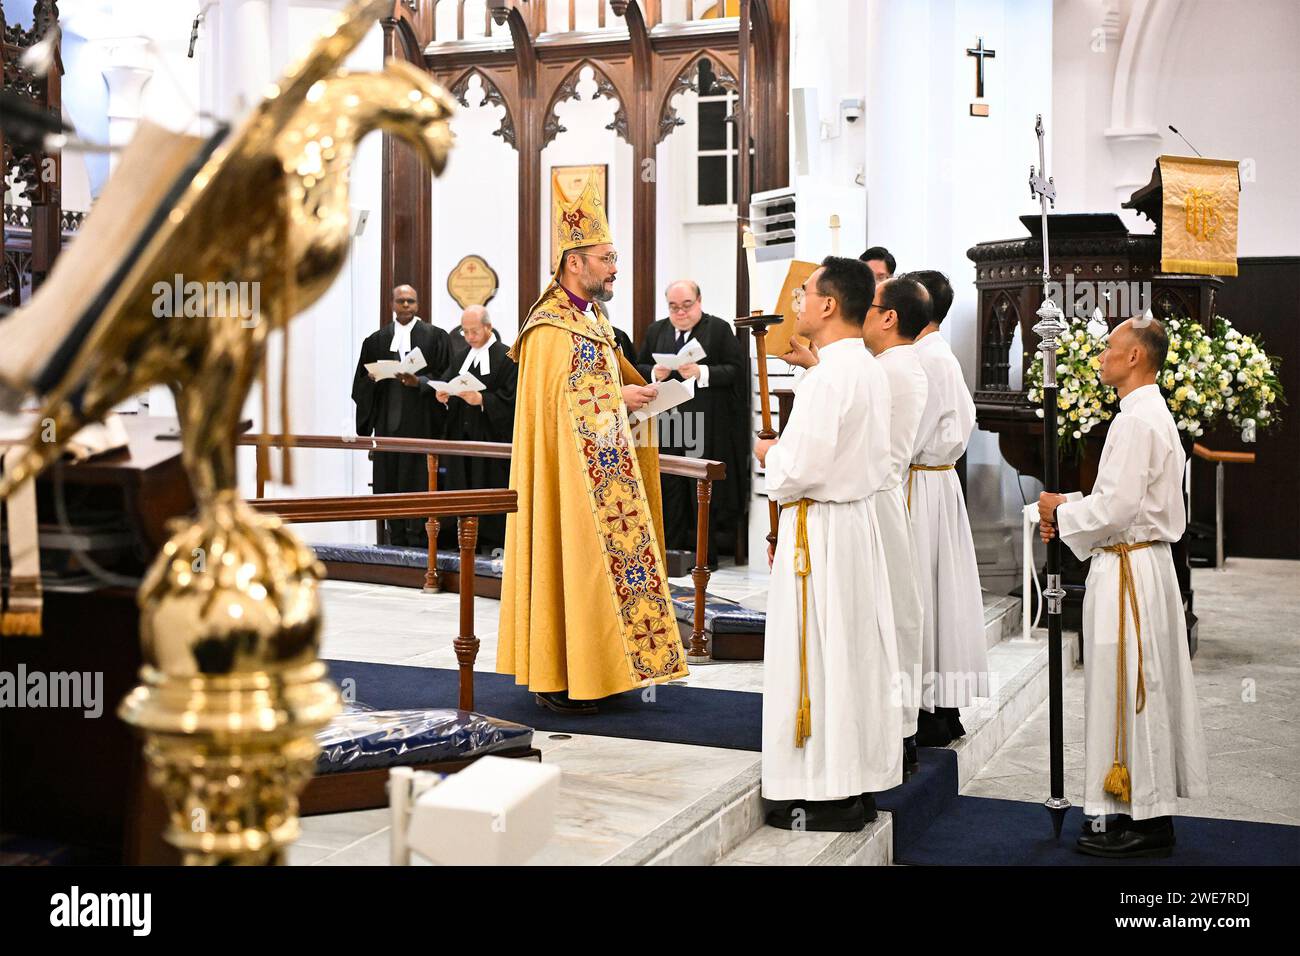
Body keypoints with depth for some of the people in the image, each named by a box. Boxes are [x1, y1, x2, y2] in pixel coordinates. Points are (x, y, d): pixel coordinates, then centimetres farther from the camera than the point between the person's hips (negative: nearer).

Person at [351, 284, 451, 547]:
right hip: (388, 419, 3)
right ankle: (397, 538, 7)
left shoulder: (434, 336, 5)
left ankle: (418, 536, -4)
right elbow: (363, 382, 13)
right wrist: (373, 377, -9)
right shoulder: (377, 340, 14)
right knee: (389, 477, 2)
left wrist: (418, 382, -16)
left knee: (418, 475, -7)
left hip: (420, 420, -3)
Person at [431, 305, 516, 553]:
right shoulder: (459, 358, 17)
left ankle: (491, 540, 1)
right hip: (461, 436, 6)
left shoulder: (506, 358, -5)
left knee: (489, 487, -5)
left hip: (491, 437, -6)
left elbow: (510, 399, -11)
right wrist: (443, 396, -7)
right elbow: (445, 383, 15)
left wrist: (482, 400, -22)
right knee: (460, 488, 6)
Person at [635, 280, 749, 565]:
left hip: (707, 427, -4)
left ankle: (706, 553, 7)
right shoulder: (656, 330, 14)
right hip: (666, 424, 4)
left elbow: (736, 370, -6)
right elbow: (639, 369, 15)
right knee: (670, 488, 4)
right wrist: (655, 373, -6)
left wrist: (702, 372, -19)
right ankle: (674, 549, 10)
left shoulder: (719, 329, 1)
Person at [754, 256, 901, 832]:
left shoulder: (827, 377, -20)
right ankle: (861, 780, 21)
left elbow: (799, 469, -24)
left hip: (820, 526, -10)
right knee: (857, 650, 13)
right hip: (861, 516, 10)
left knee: (818, 653, -2)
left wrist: (769, 453, -4)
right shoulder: (869, 369, 11)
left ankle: (829, 799, 5)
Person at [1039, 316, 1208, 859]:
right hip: (1150, 563, 10)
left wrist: (1060, 510, -7)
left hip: (1128, 569, -10)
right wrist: (1070, 514, 12)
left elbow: (1115, 508, -22)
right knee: (1147, 690, 14)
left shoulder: (1135, 421, -18)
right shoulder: (1156, 415, 15)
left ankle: (1143, 823, 4)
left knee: (1127, 692, -4)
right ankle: (1151, 811, 22)